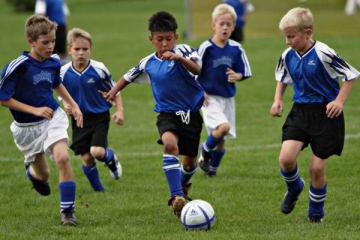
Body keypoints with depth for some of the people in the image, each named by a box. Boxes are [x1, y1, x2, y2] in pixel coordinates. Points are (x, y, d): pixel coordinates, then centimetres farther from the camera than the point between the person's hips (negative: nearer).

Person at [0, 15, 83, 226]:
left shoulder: (53, 62, -3)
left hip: (53, 117, 3)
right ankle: (31, 170, 49)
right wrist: (34, 110, -20)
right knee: (43, 175, 9)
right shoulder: (17, 67, -21)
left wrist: (74, 105, 15)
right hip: (27, 127, -3)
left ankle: (68, 210, -15)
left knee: (63, 157, -23)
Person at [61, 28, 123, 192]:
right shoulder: (64, 72, -7)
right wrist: (65, 104, -12)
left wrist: (119, 111, -11)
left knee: (97, 152, -18)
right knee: (86, 158, 0)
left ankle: (111, 158, 19)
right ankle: (97, 188, 22)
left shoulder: (99, 69, -13)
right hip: (79, 118, 2)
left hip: (100, 116, -2)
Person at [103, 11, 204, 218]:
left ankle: (183, 187, 47)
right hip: (167, 113, 0)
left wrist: (179, 59, -45)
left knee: (190, 161, 11)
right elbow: (129, 77, 20)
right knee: (170, 144, -31)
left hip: (191, 113, 0)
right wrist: (114, 90, 13)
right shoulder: (148, 63, 1)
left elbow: (198, 69, -30)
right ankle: (176, 197, -35)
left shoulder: (183, 51, -10)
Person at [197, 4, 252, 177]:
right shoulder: (206, 47, -10)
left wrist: (237, 76, -14)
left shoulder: (236, 49, 0)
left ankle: (212, 166, 29)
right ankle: (204, 153, 1)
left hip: (228, 98, 4)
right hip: (210, 98, -4)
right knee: (223, 126, -25)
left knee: (221, 138, 8)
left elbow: (245, 72, 8)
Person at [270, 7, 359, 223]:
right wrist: (278, 100, 8)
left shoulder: (323, 54, -18)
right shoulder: (288, 56, 0)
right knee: (286, 158, -14)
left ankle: (316, 210, 23)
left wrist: (340, 101, -17)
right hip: (300, 112, 4)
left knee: (317, 168, -1)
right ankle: (294, 188, 19)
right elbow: (282, 77, 22)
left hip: (325, 114, -4)